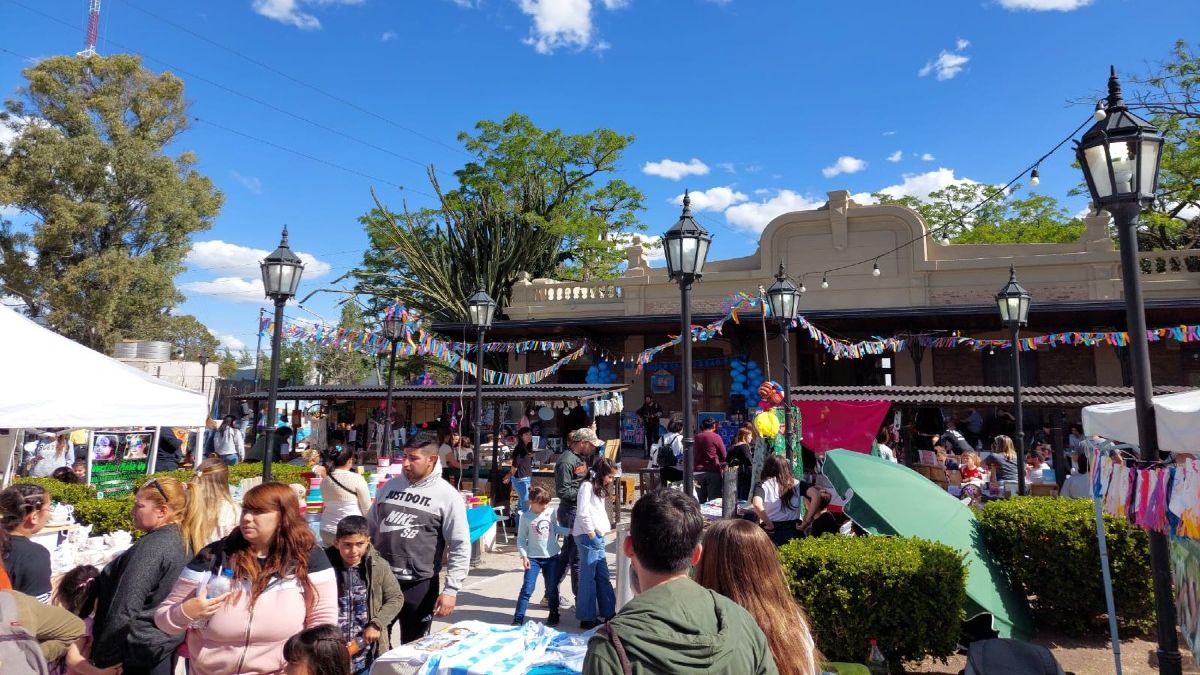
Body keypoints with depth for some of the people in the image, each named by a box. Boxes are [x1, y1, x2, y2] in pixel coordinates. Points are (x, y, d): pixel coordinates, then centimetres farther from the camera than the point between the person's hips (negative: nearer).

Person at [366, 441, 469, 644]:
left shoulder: (447, 495, -9)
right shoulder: (389, 486, 5)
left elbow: (460, 546, -9)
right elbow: (369, 529, 16)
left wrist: (451, 589, -13)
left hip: (419, 585, -4)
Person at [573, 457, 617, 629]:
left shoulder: (599, 488, 19)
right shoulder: (587, 486, -11)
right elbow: (583, 513, -18)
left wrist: (598, 536, 11)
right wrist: (592, 535, -14)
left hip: (597, 536, 9)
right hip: (588, 536, -9)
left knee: (603, 576, 12)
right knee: (588, 578, -2)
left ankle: (608, 613, 20)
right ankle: (587, 618, 6)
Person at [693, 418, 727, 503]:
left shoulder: (696, 437, 6)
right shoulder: (716, 437, -6)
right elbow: (724, 455, -2)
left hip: (698, 471, 4)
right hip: (713, 471, -4)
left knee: (701, 501, 10)